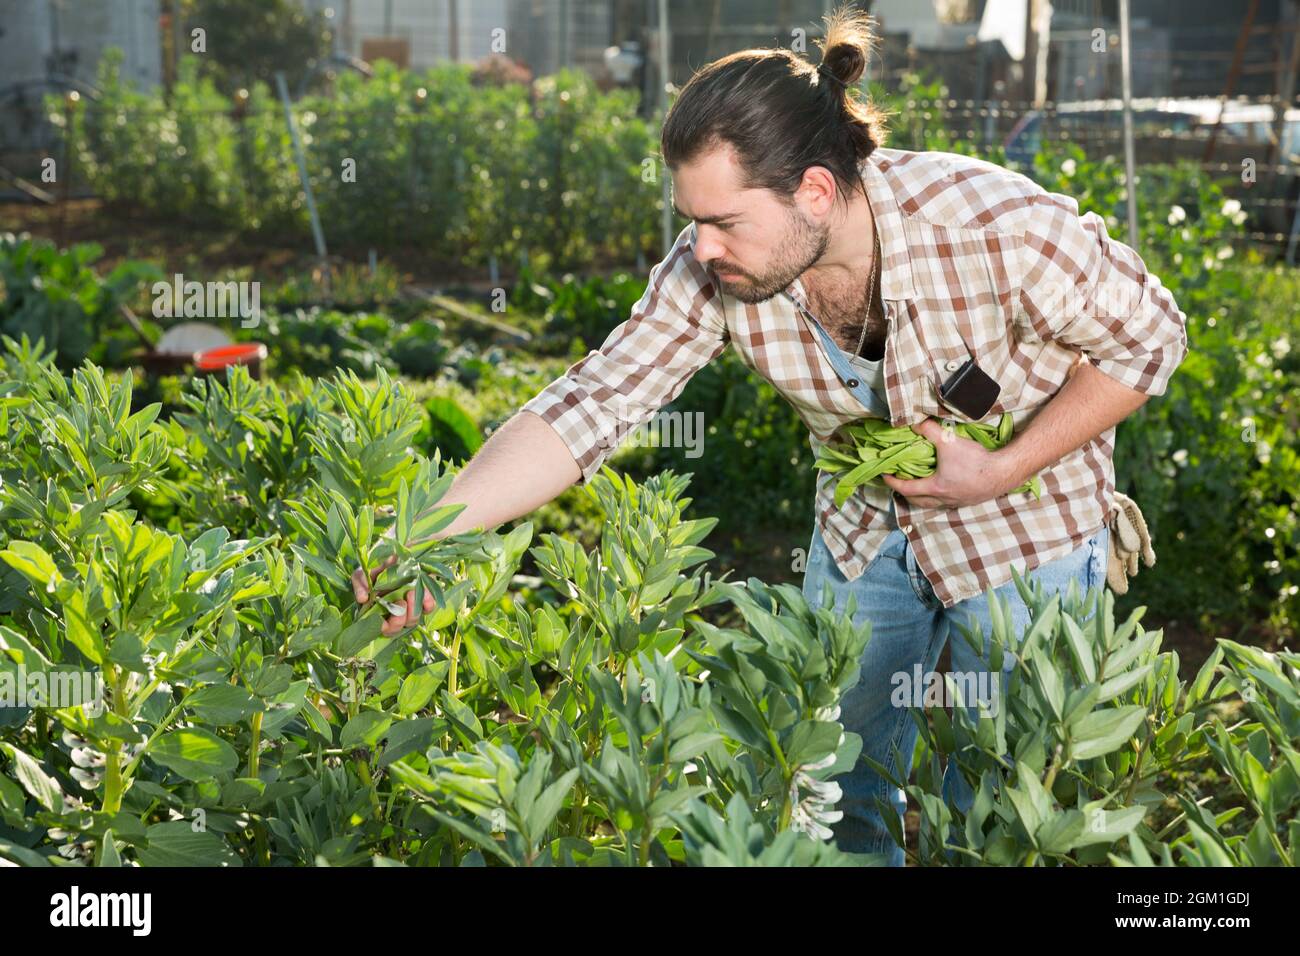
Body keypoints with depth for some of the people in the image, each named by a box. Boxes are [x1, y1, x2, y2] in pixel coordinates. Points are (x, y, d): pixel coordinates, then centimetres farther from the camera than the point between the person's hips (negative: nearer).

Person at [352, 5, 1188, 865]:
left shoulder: (999, 228, -32)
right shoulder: (714, 272, -21)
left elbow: (1151, 338, -17)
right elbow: (594, 401, -23)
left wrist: (1001, 472, -24)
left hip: (1025, 529, -3)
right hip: (864, 525, 4)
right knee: (839, 793, 13)